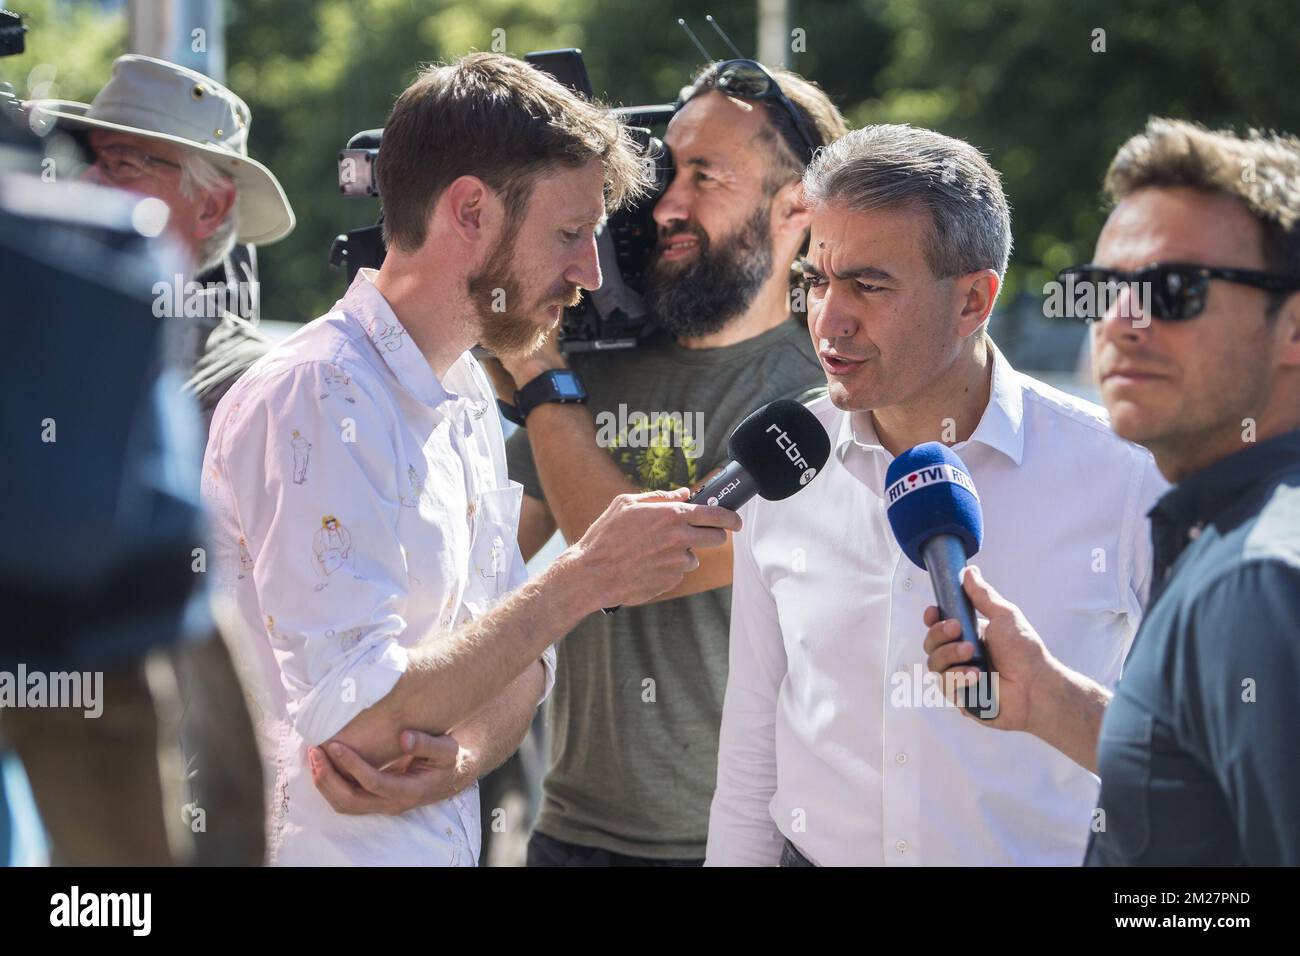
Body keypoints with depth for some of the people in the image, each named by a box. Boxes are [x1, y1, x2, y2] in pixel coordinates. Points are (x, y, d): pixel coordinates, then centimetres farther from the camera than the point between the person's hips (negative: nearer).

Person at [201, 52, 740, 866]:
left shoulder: (467, 395, 9)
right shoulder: (314, 398, -20)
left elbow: (517, 659, 9)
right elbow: (353, 720, -26)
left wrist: (462, 759, -13)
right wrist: (585, 579, -22)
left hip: (448, 841, 8)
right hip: (327, 847, -8)